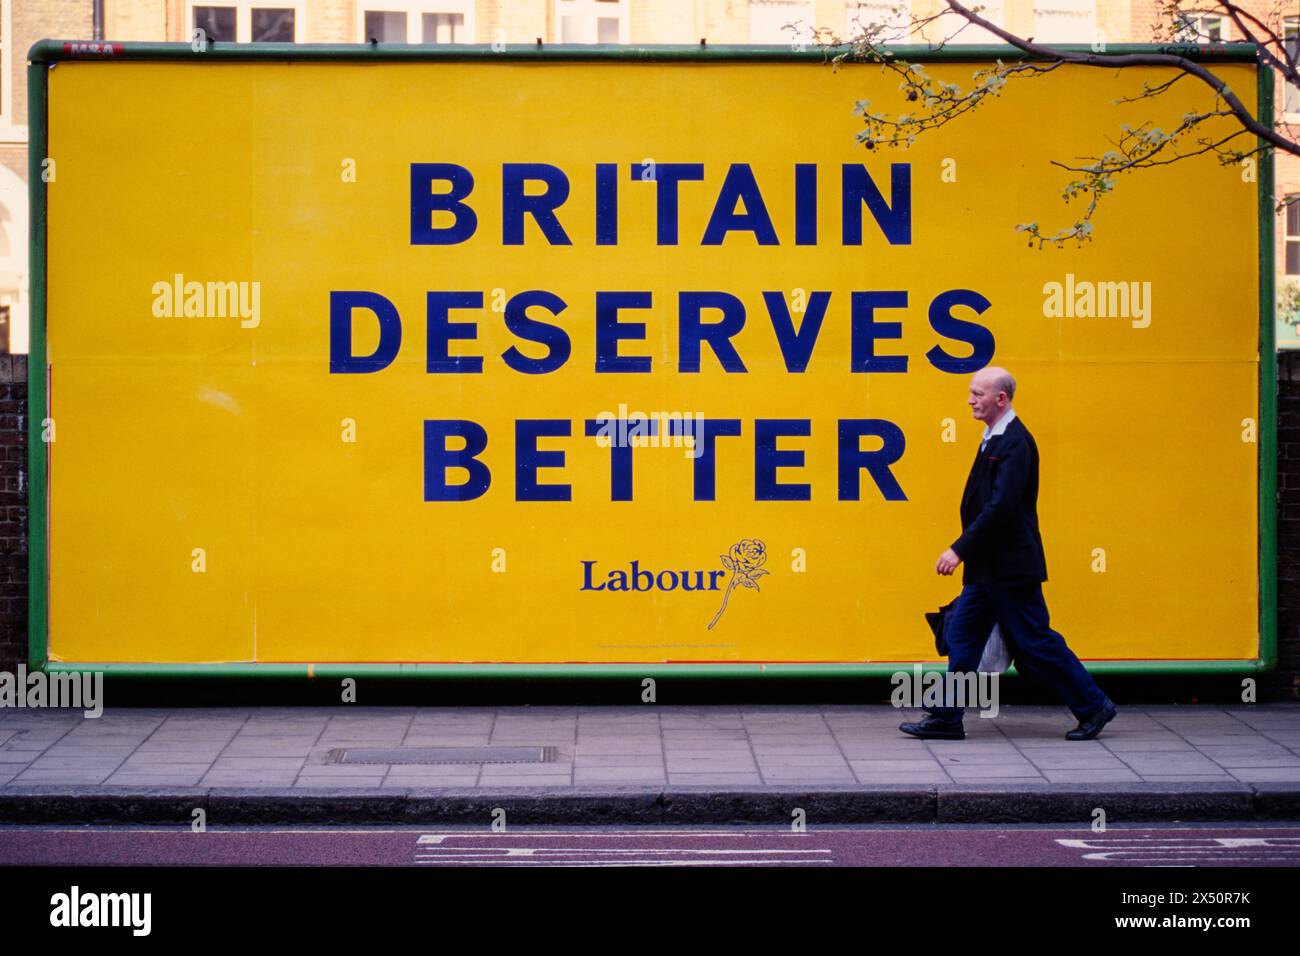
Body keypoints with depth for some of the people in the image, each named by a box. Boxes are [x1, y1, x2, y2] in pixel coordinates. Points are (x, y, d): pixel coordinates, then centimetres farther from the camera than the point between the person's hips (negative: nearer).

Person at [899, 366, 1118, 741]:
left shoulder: (1016, 443, -18)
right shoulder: (994, 439, 13)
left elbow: (1001, 506, -25)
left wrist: (960, 549, -24)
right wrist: (966, 551, 16)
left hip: (1011, 566, -10)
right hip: (987, 567, 10)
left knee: (1035, 641, -2)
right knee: (962, 633, 7)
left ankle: (1093, 706, 10)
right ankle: (947, 719, 11)